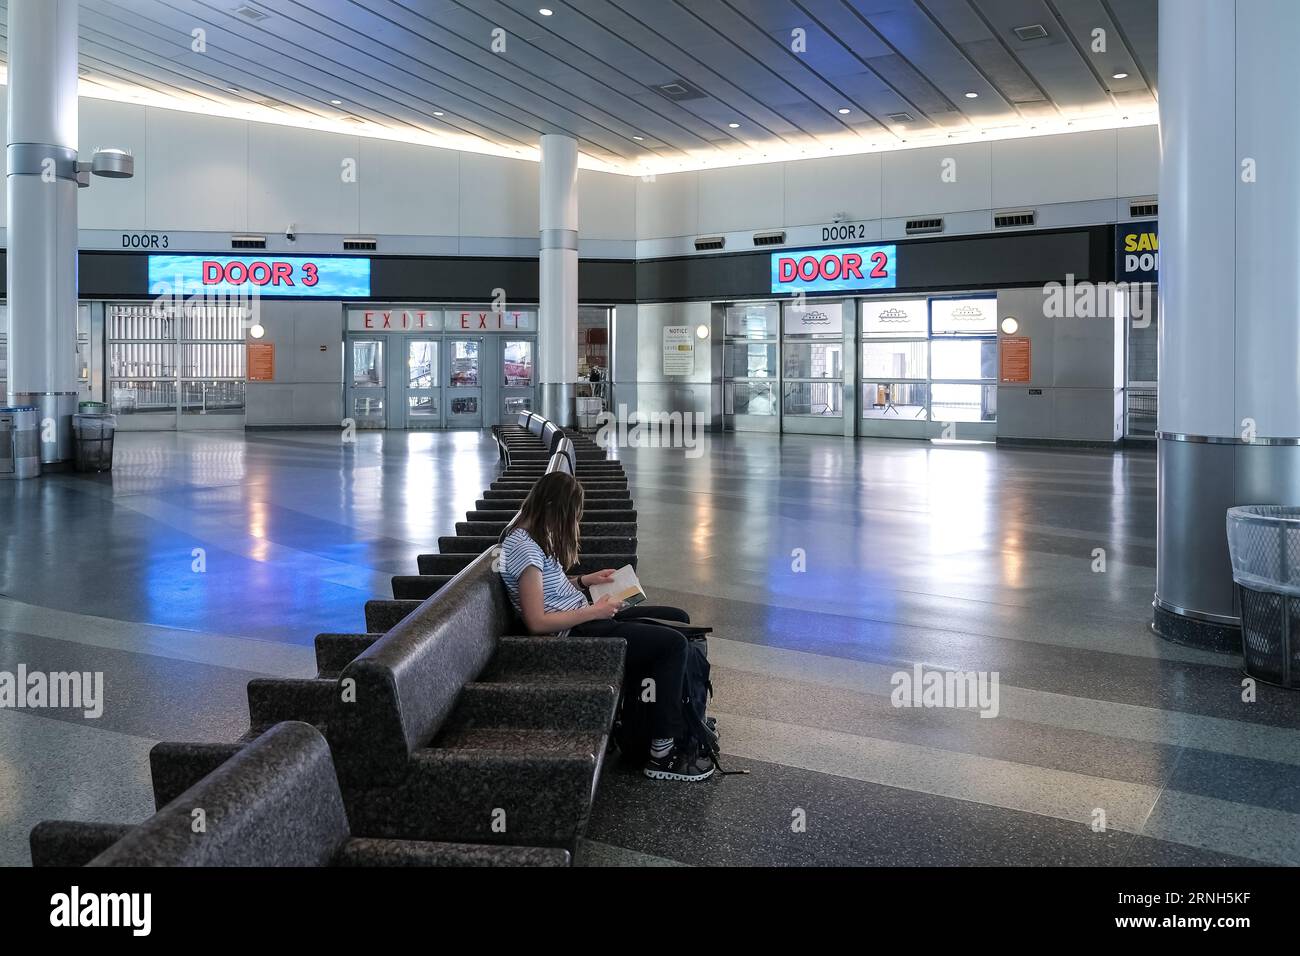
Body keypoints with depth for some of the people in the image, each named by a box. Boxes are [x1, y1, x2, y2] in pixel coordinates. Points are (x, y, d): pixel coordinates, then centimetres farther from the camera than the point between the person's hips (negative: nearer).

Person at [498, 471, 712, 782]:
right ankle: (661, 755, -10)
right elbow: (537, 622, -24)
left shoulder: (533, 535, 8)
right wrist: (595, 611, -18)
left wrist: (584, 580, 11)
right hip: (574, 633, -11)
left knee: (678, 619, 9)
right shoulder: (523, 547, -21)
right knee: (674, 643, -17)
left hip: (583, 617, 11)